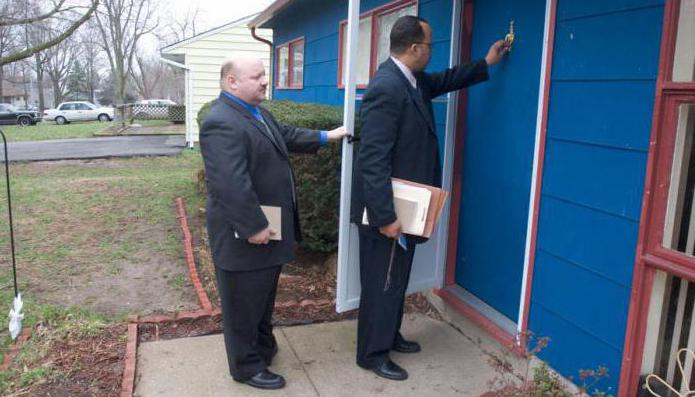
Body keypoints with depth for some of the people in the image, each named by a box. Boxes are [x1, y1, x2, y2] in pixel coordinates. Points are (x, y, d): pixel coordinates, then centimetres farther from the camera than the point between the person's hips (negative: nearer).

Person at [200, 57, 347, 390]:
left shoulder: (256, 112, 10)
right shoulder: (221, 123, -25)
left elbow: (285, 136, 26)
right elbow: (231, 184, -31)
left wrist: (325, 137, 25)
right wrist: (254, 227, -28)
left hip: (269, 226, 10)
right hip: (244, 235, -10)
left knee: (264, 295, 25)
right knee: (243, 302, 8)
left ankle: (263, 345, 45)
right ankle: (247, 366, 25)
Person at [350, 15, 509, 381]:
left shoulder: (411, 81, 7)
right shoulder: (386, 88, -24)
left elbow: (444, 81, 30)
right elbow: (373, 159, -27)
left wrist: (485, 63, 32)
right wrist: (385, 217, -27)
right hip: (388, 210, -10)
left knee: (396, 280, 22)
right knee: (381, 285, 6)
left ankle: (389, 336, 39)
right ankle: (372, 354, 23)